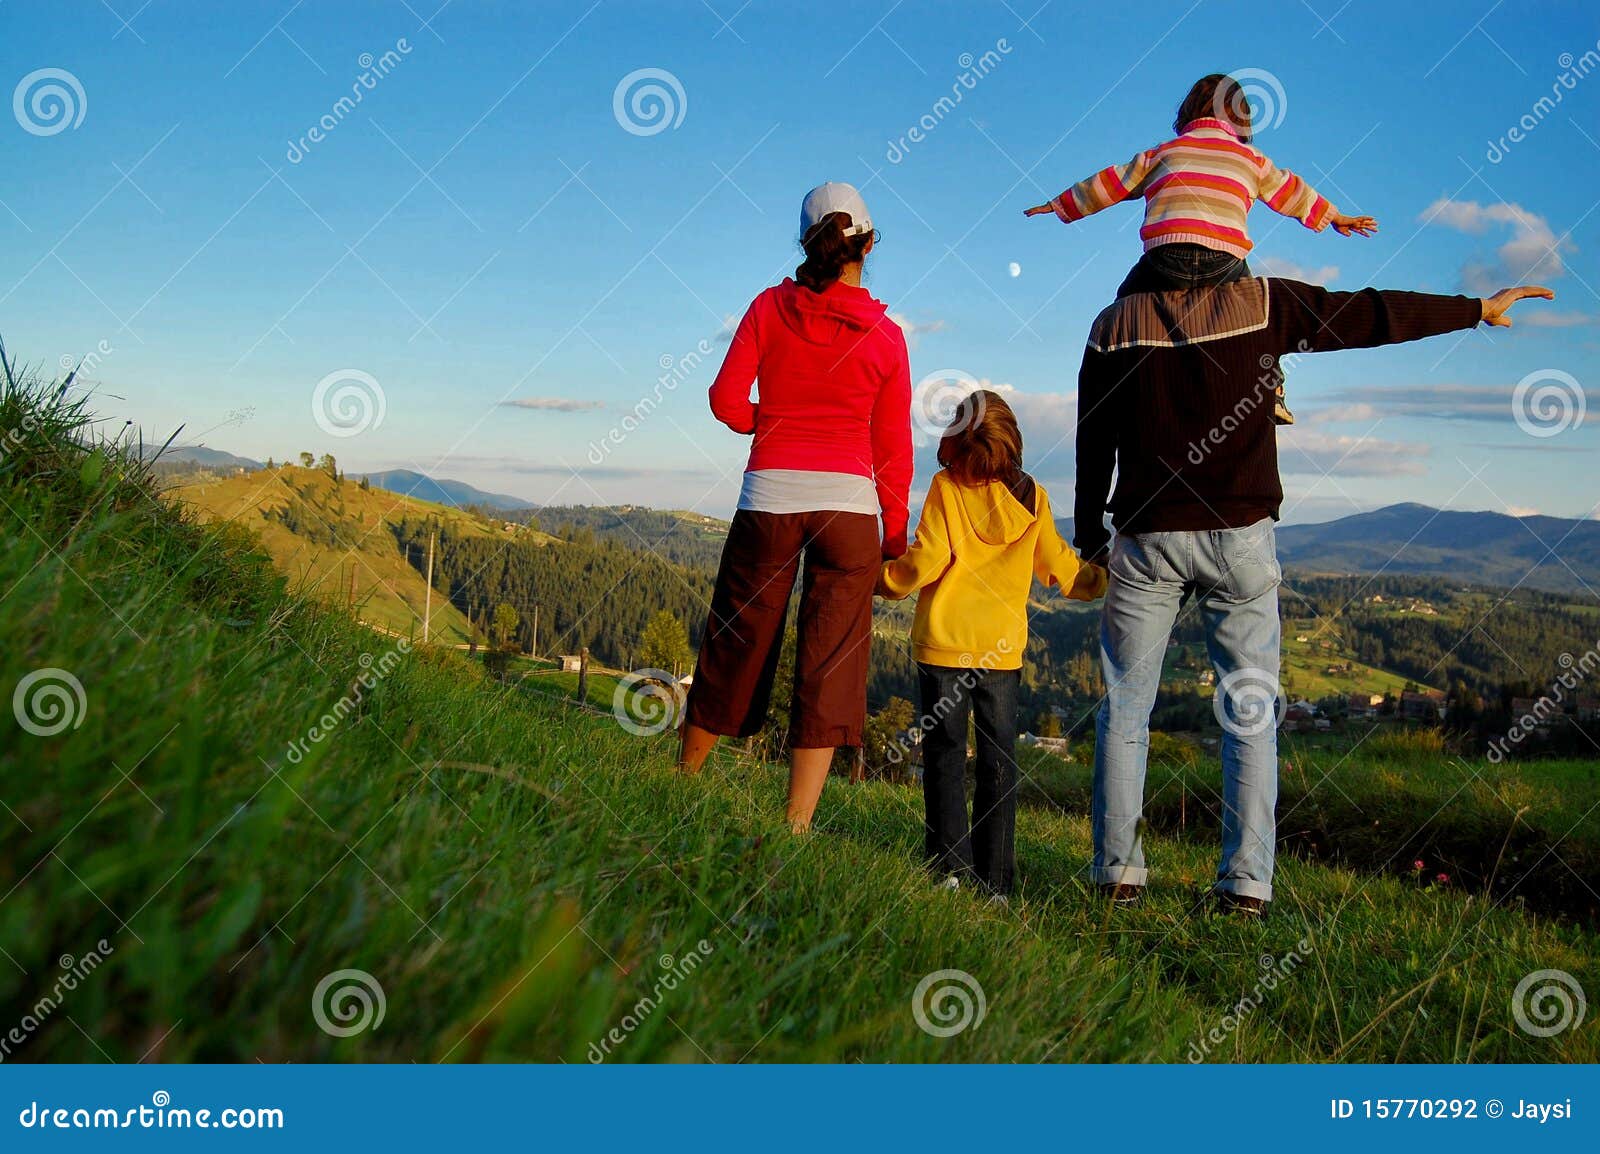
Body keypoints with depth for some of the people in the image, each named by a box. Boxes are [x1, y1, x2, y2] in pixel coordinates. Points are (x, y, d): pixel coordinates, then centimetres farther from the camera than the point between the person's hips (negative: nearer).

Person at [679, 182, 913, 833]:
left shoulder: (771, 308, 3)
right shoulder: (885, 335, 4)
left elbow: (726, 399, -1)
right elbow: (893, 445, 5)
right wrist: (895, 534, 12)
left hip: (771, 493, 1)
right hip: (850, 501, 0)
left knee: (737, 640, 13)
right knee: (830, 662, 2)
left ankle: (682, 780, 30)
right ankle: (797, 824, 0)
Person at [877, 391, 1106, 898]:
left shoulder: (946, 487, -5)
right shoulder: (1031, 498, 4)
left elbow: (925, 561, -10)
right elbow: (1064, 571, 9)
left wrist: (882, 581, 7)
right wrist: (1110, 579, 27)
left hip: (943, 644, -2)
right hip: (1003, 647, 2)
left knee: (944, 752, 5)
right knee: (999, 759, 7)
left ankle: (951, 866, 1)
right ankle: (995, 877, 6)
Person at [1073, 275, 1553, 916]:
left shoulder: (1114, 326, 5)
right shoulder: (1260, 305, 1)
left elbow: (1092, 446, 8)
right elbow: (1373, 316, 7)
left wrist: (1089, 540, 18)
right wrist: (1478, 310, 20)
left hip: (1147, 539, 1)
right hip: (1238, 535, -1)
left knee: (1124, 712, 8)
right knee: (1251, 714, 6)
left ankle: (1118, 873, 8)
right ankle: (1246, 884, 2)